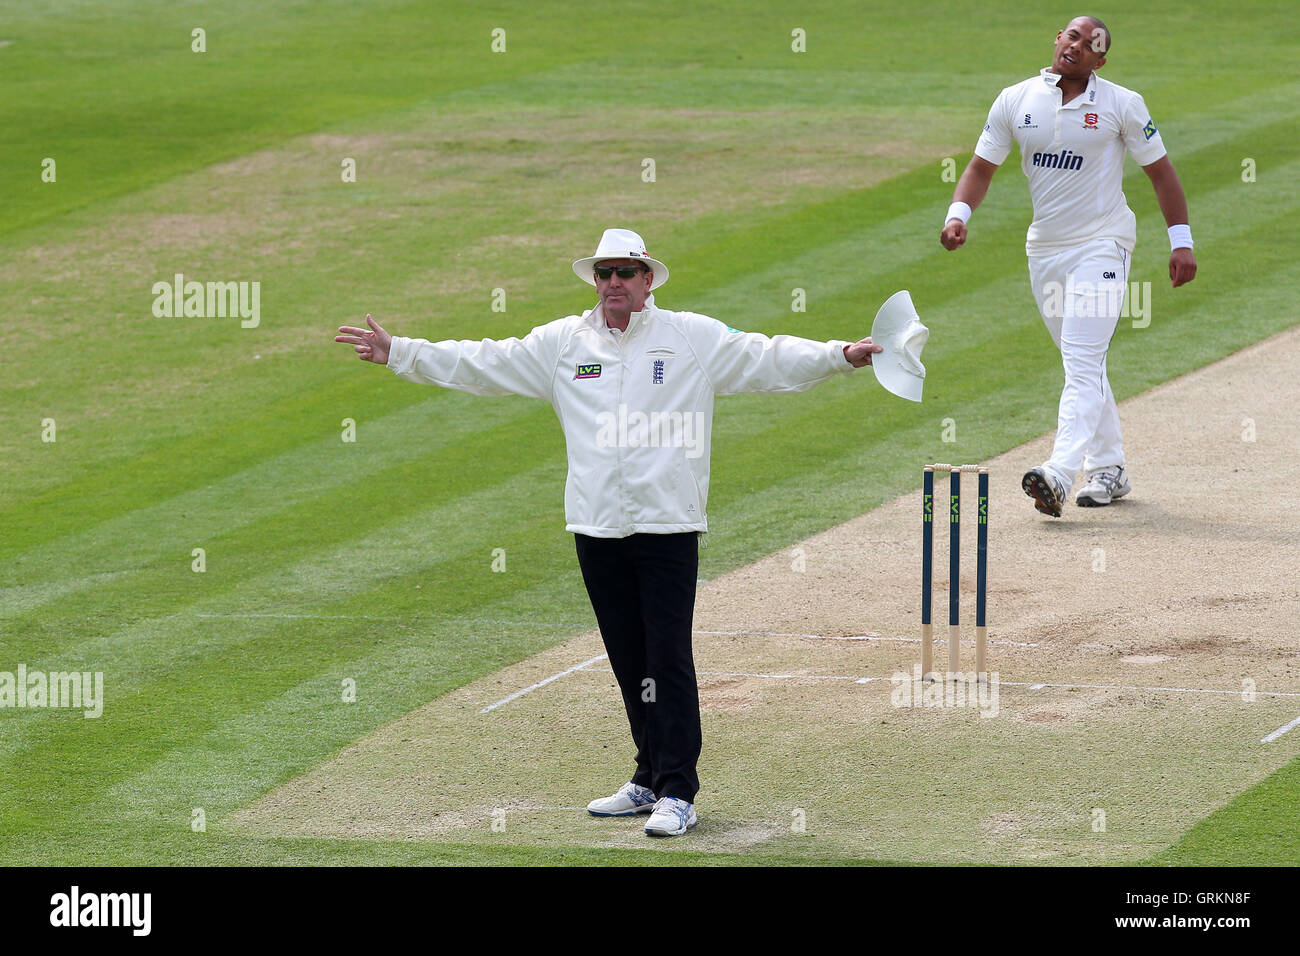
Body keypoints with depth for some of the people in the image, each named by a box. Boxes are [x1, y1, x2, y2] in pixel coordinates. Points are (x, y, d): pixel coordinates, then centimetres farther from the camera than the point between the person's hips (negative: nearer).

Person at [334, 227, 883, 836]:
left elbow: (768, 360, -3)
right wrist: (396, 353, 9)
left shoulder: (695, 338, 2)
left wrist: (841, 356, -17)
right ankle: (651, 780, 20)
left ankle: (678, 794, -7)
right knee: (629, 662, 10)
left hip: (669, 527, -4)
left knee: (669, 662, -8)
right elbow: (480, 364, 13)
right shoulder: (562, 342, 11)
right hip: (596, 529, 4)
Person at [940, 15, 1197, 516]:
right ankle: (1108, 470, 23)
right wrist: (958, 214, -12)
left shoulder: (1122, 105, -6)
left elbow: (1160, 172, 0)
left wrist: (1181, 241, -5)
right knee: (1082, 364, 13)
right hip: (1043, 249, 5)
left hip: (1102, 246, -5)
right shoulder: (1015, 101, 3)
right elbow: (981, 166, 5)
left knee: (1083, 363, -16)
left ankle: (1060, 475, -29)